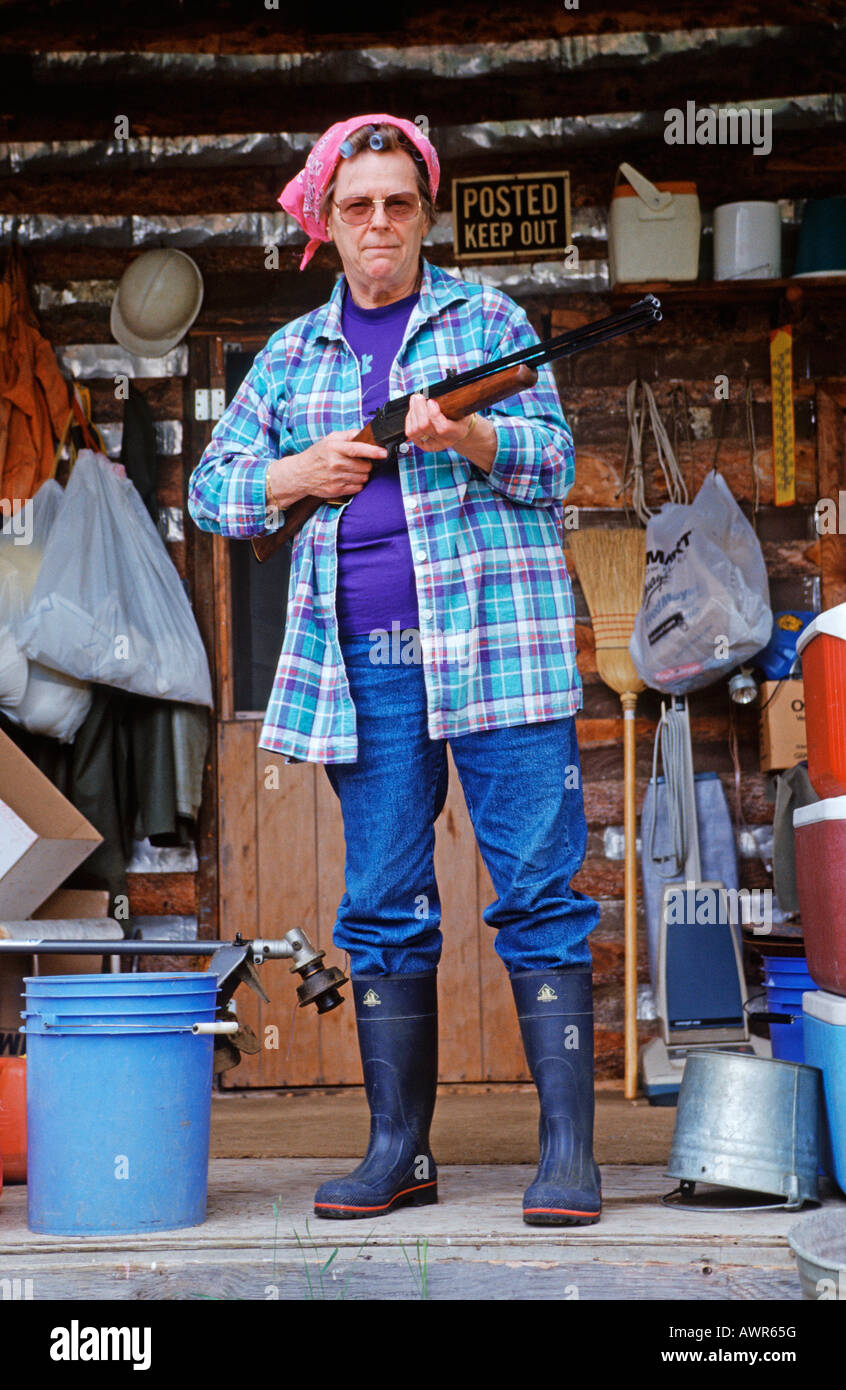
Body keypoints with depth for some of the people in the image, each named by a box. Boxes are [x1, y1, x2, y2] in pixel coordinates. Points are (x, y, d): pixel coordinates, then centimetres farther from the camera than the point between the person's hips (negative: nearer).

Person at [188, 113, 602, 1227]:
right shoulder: (293, 355, 17)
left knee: (539, 890, -6)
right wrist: (303, 472, -2)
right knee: (382, 904, 5)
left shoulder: (485, 319, 9)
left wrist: (464, 436, -20)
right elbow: (212, 489, 17)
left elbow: (555, 458, -1)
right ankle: (400, 1152, 12)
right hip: (360, 657, 3)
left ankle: (569, 1149, -4)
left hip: (491, 637, -3)